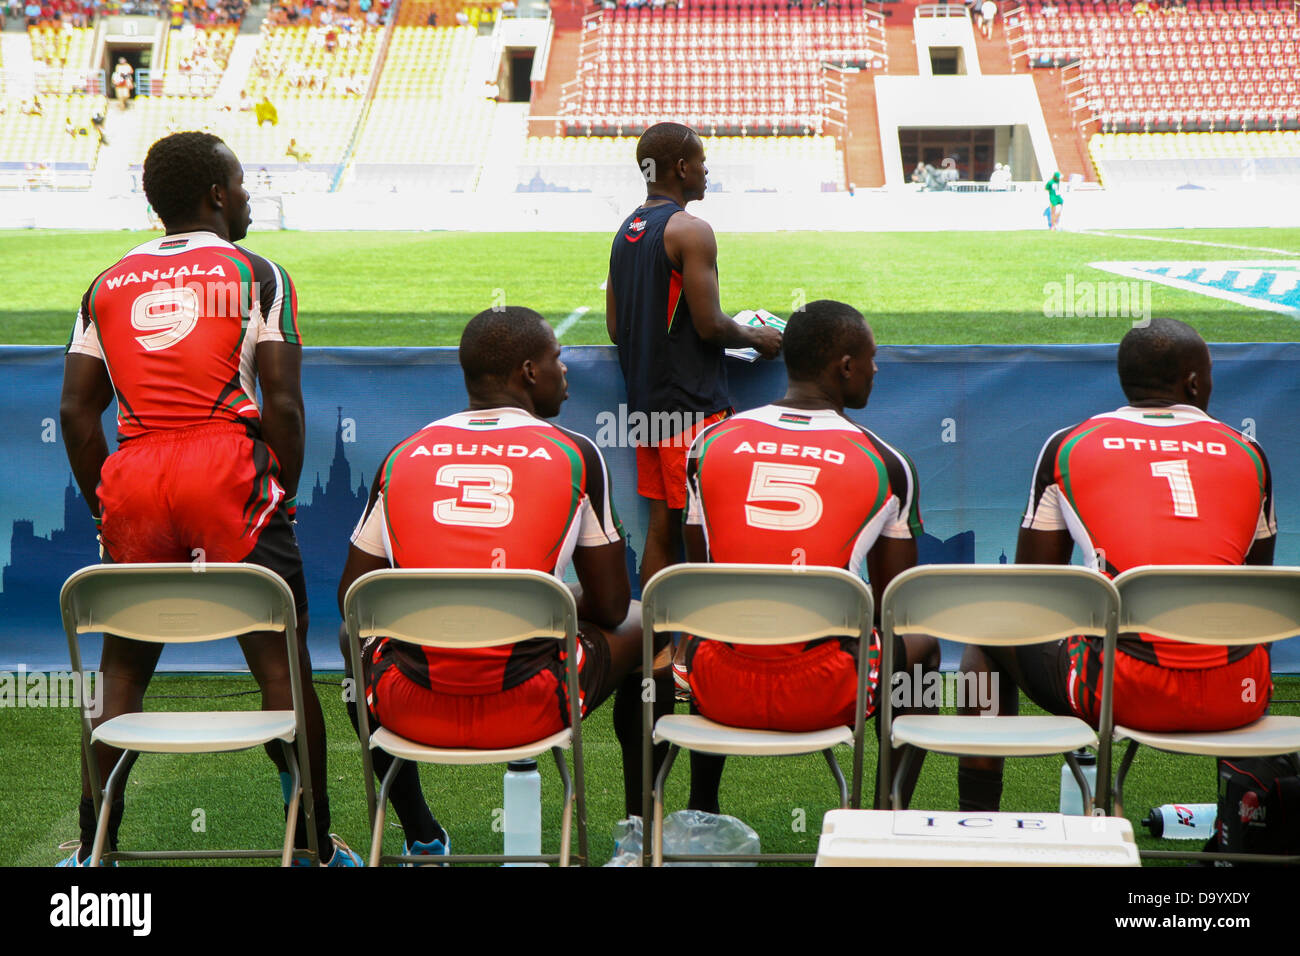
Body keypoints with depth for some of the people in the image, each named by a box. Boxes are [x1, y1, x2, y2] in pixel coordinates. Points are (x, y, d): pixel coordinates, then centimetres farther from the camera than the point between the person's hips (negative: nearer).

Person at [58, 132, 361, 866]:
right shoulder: (255, 274, 3)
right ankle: (316, 842, 8)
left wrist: (103, 507, 17)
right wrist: (286, 496, 5)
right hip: (229, 472, -4)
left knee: (123, 673, 13)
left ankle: (95, 847, 15)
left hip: (134, 476, 4)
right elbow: (281, 402, -4)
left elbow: (77, 410, 10)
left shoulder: (108, 284, 15)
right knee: (281, 666, 4)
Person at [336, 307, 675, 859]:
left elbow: (353, 599, 13)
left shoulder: (402, 456, 7)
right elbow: (610, 607, 5)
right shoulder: (575, 455, 1)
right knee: (644, 626, 27)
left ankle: (421, 840, 42)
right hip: (529, 712, -2)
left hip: (413, 712, 2)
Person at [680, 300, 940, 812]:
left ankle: (701, 813, 45)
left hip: (723, 692, 2)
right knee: (920, 645, 30)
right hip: (820, 697, -2)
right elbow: (891, 605, 10)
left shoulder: (711, 442, 4)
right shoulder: (886, 465, -1)